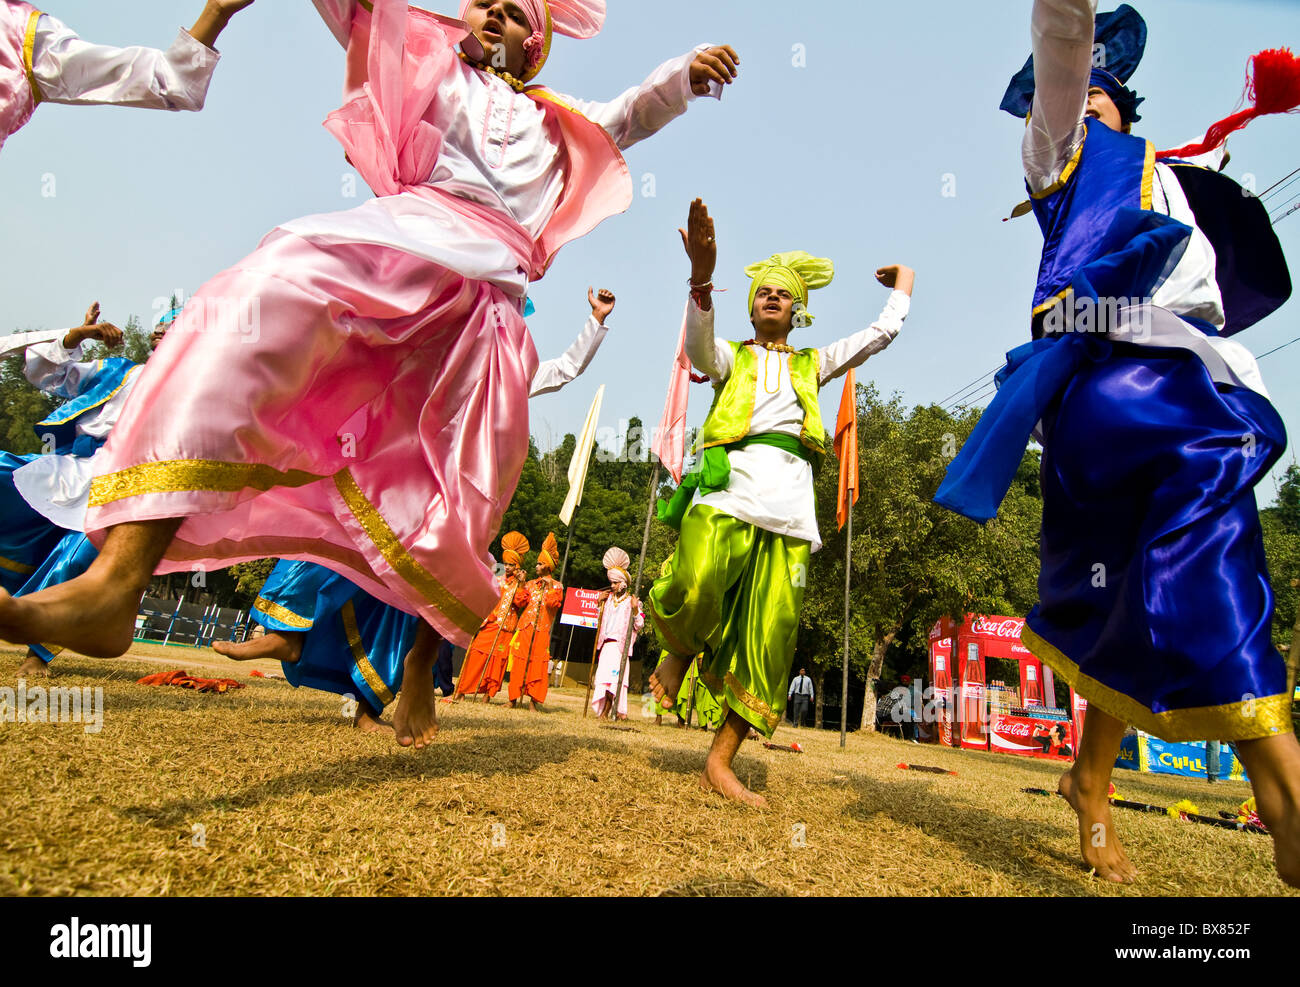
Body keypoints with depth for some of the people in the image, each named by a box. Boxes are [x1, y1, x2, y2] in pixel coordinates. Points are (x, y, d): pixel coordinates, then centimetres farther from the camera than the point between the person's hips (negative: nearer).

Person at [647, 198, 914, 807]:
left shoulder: (813, 364, 29)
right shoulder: (731, 358, 20)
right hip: (730, 488, -3)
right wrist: (702, 275, -18)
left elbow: (882, 333, 29)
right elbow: (698, 349, -3)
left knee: (771, 637, -5)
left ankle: (720, 762, 4)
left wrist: (903, 286, 44)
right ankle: (679, 654, 6)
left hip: (790, 505, 3)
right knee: (693, 591, -30)